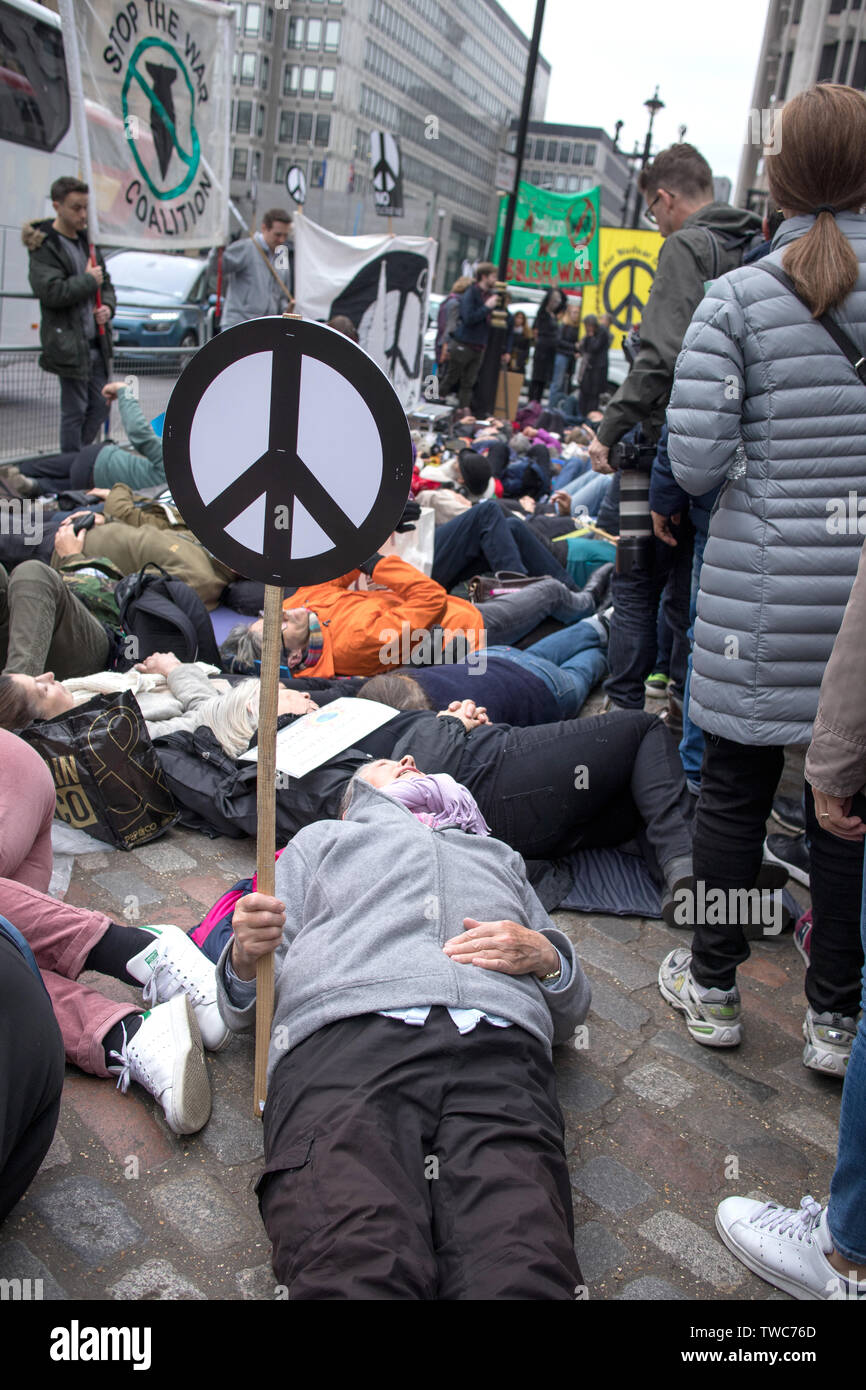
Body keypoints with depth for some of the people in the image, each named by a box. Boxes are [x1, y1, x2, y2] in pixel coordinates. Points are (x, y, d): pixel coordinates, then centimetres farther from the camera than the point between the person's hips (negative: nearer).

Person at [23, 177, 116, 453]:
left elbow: (106, 282, 23)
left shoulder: (87, 240, 15)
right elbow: (51, 291, -21)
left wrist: (108, 306, 2)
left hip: (96, 342, 7)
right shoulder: (44, 246, -9)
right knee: (74, 411, -2)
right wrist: (88, 280, -13)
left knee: (99, 406, 11)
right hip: (68, 344, -7)